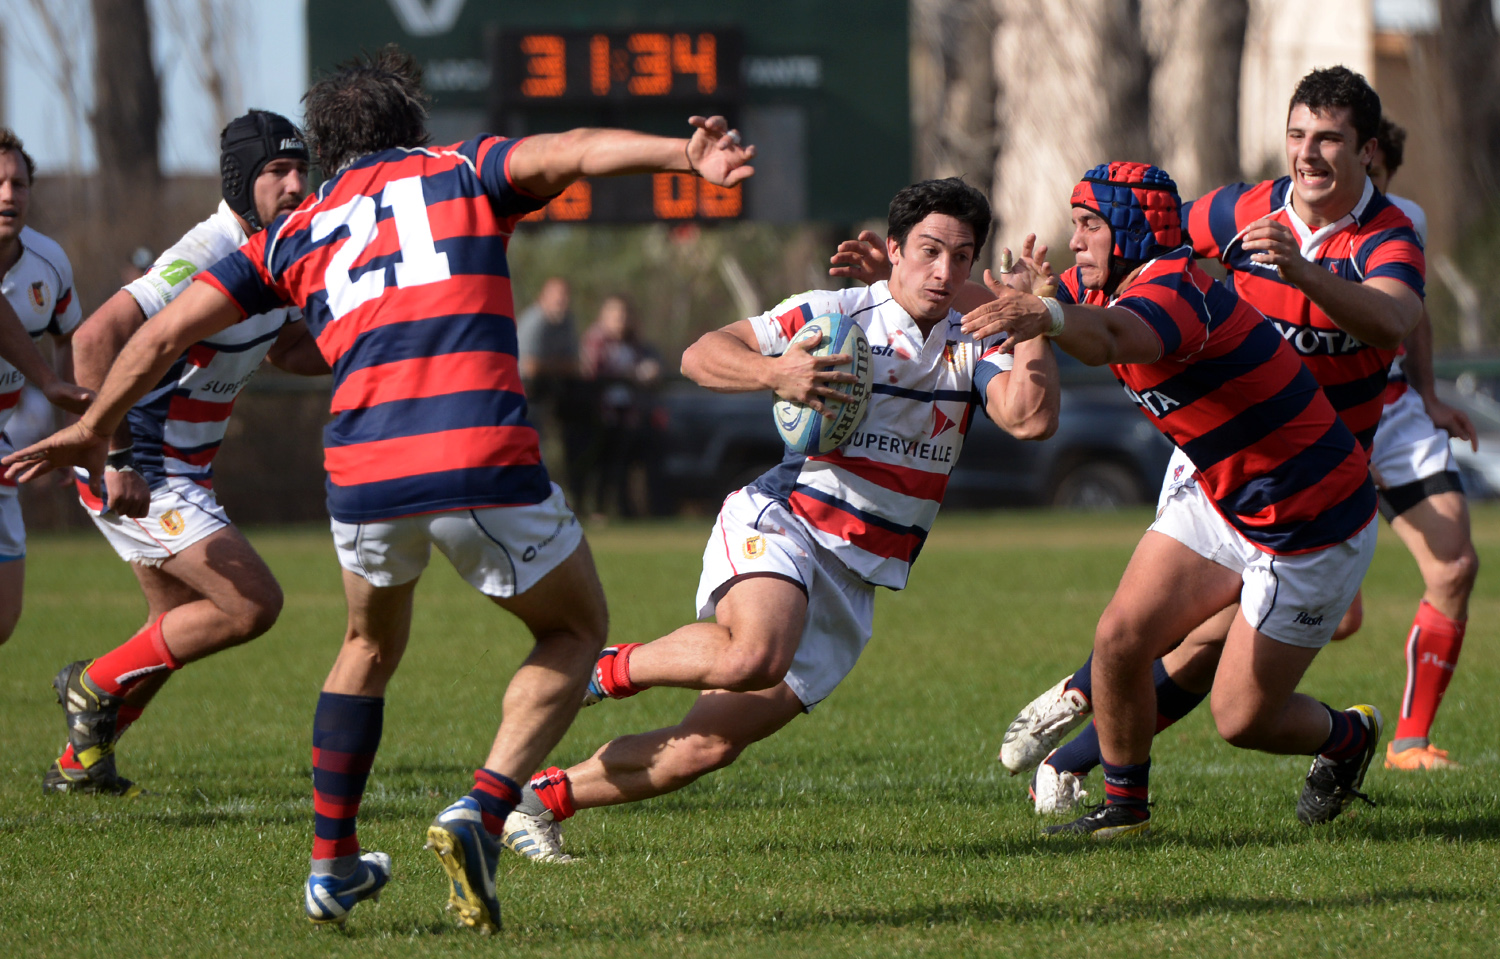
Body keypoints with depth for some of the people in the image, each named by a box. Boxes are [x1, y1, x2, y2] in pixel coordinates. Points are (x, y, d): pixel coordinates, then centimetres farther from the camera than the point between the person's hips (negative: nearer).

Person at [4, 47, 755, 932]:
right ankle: (483, 813, -2)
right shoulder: (461, 172, 17)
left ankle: (332, 866, 32)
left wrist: (93, 431, 35)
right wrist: (685, 156, -19)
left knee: (372, 648, 32)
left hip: (364, 474, 3)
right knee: (576, 633, 20)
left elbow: (164, 334, 22)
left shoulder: (298, 231, 23)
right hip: (485, 462, -3)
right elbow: (572, 151, -4)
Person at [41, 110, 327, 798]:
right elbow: (96, 340, -30)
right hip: (136, 474, -10)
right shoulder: (208, 259, -24)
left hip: (177, 474, 10)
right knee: (252, 604, -15)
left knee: (184, 624, 23)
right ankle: (98, 684, 1)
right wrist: (116, 460, -31)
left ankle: (78, 763, 35)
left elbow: (291, 349, 22)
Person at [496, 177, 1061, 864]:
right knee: (755, 656, -38)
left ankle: (545, 798, 12)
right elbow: (701, 356, -5)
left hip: (855, 583, 4)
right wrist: (774, 373, -25)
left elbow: (1031, 419, -9)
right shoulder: (835, 314, -3)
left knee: (709, 746, -4)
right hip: (783, 521, -4)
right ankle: (611, 668, -11)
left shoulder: (972, 350, 9)